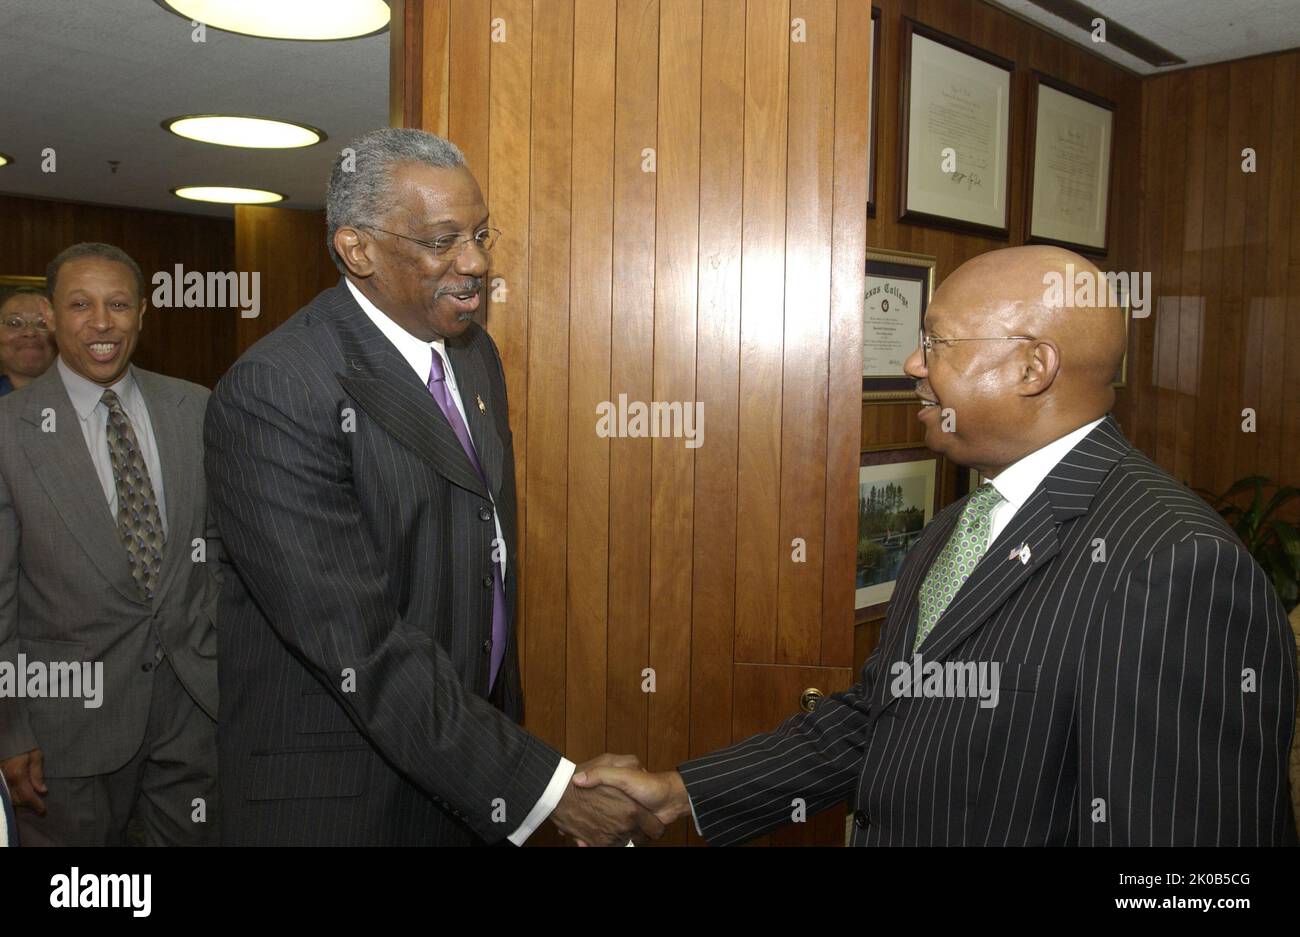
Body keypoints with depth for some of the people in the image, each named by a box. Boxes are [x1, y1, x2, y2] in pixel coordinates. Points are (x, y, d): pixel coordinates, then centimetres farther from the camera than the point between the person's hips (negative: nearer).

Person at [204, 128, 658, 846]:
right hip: (340, 793, -6)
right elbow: (360, 650, -25)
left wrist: (507, 714, 14)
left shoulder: (474, 354, 5)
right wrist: (547, 790, -24)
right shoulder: (272, 395, -21)